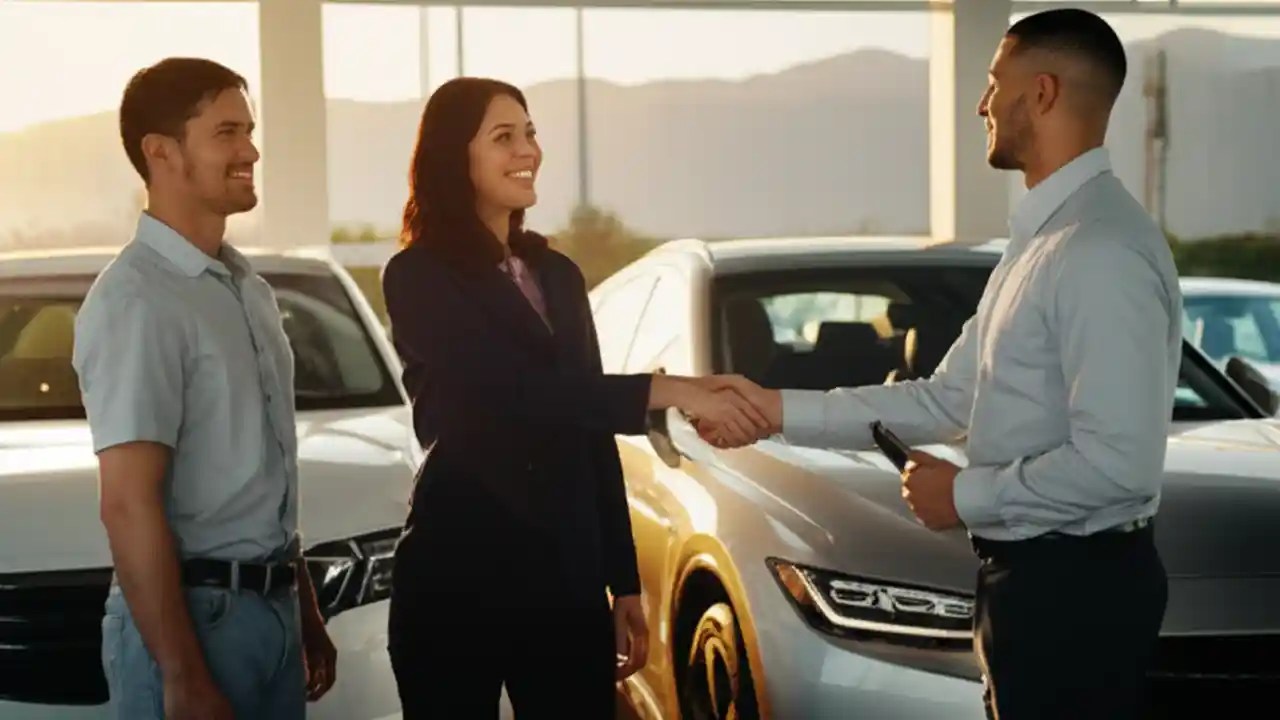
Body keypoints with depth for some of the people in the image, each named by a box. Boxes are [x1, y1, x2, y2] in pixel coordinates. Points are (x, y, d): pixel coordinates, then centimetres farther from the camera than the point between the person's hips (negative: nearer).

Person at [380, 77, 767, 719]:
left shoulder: (557, 275, 13)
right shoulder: (418, 276, -6)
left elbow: (590, 423, 14)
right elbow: (513, 391, -20)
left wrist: (624, 580, 13)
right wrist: (665, 392, -26)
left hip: (568, 574, 5)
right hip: (458, 576, -5)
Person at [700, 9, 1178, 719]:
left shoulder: (1102, 251, -20)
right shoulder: (1037, 242, 13)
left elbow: (1119, 462, -26)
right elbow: (947, 401, 14)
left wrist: (968, 495, -14)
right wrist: (782, 410, 10)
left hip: (1074, 584, -10)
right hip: (1030, 576, 10)